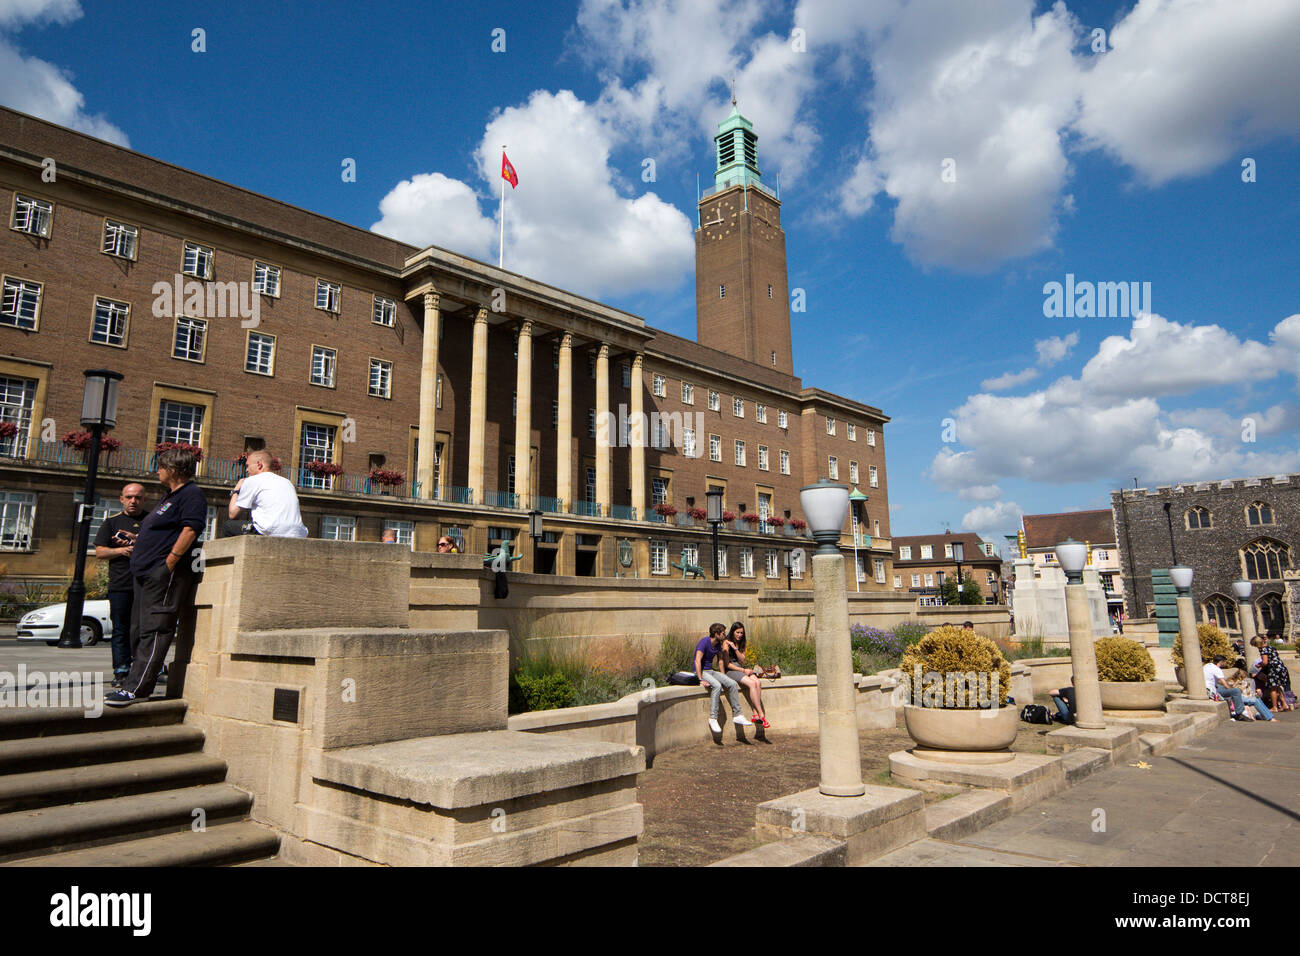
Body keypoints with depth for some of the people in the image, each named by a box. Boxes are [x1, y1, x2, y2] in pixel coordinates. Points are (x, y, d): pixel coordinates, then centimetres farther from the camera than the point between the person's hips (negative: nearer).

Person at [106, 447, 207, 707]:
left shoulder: (191, 494, -10)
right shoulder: (171, 495, 22)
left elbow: (190, 529, -21)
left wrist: (169, 562, -23)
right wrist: (136, 539, 27)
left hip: (165, 573, -11)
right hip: (147, 573, 11)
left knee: (153, 629, -11)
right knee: (140, 630, 14)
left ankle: (136, 688, -12)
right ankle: (134, 684, 22)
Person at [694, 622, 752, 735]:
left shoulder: (718, 644, 8)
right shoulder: (704, 642, -19)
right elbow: (697, 661, -27)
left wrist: (723, 676, 14)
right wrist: (701, 680, -30)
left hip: (711, 671, 8)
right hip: (701, 672, -8)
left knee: (732, 684, -10)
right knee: (717, 686, -33)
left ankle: (737, 715, -4)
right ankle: (713, 718, -26)